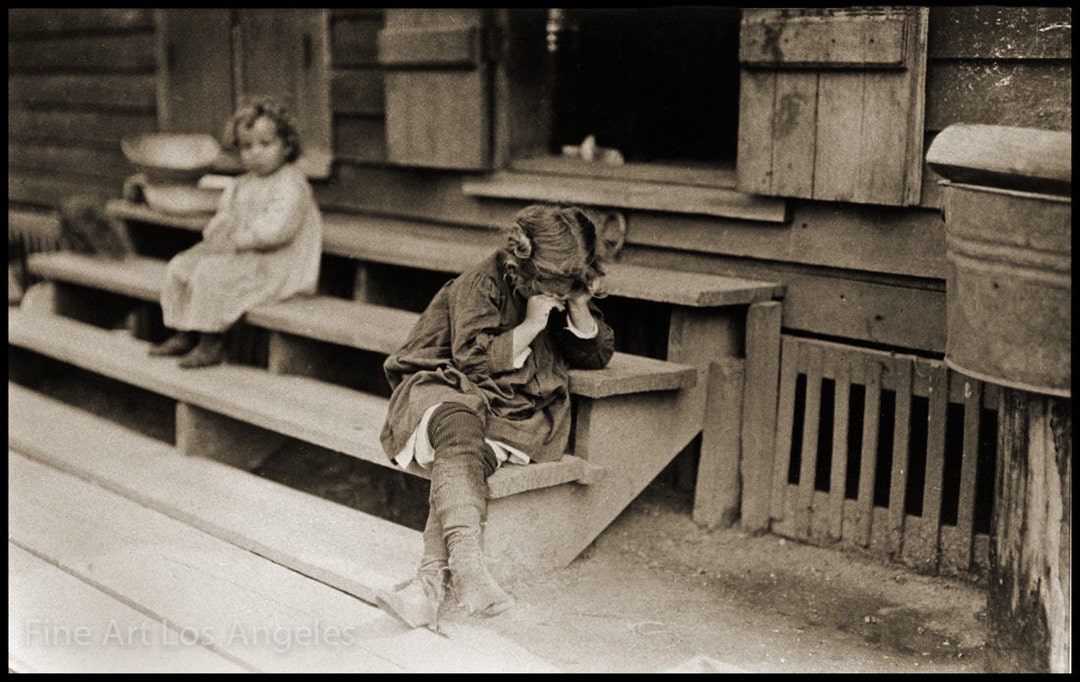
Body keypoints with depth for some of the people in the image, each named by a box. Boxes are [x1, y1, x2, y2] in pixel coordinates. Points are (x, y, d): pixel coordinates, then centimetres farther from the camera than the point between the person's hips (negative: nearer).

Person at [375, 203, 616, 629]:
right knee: (460, 428, -41)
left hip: (514, 414, 3)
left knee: (470, 457, -34)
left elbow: (597, 356, 14)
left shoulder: (565, 291, 9)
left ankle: (432, 578, -47)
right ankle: (466, 562, -57)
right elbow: (475, 361, -14)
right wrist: (532, 323, -15)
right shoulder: (482, 283, -8)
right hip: (446, 389, -3)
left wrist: (580, 307, -4)